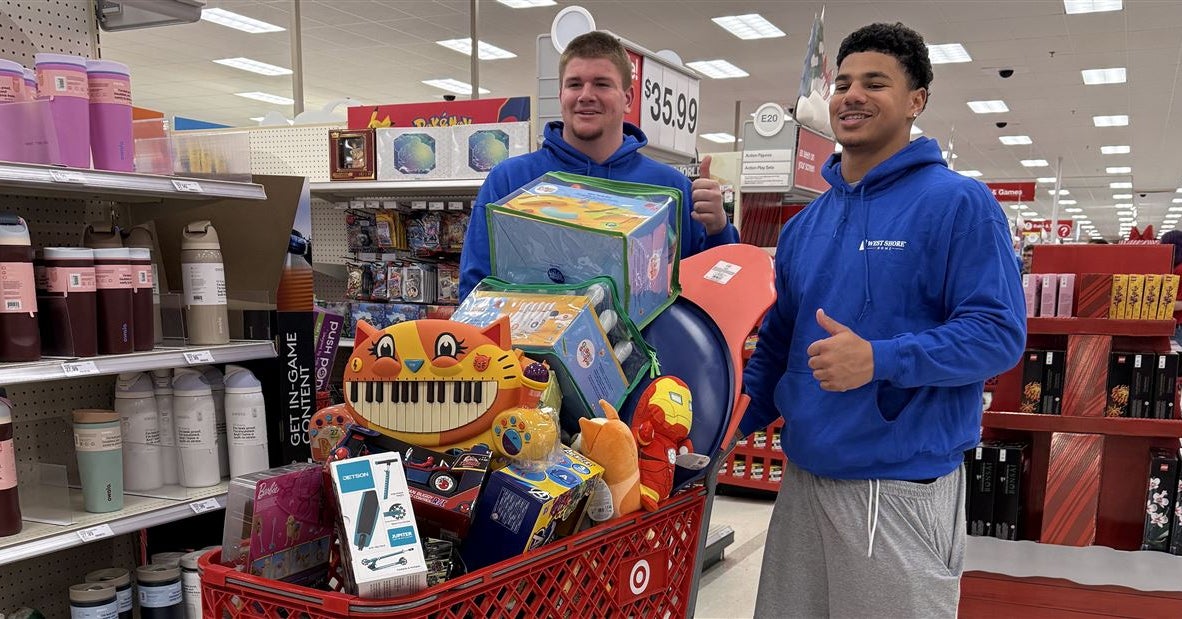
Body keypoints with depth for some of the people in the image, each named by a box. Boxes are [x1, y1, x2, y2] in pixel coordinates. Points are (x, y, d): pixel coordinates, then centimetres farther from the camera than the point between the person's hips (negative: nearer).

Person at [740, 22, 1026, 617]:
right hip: (803, 474, 6)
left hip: (902, 483, -6)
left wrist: (879, 359, -27)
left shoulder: (958, 203, -8)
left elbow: (999, 332, -14)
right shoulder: (804, 224, 11)